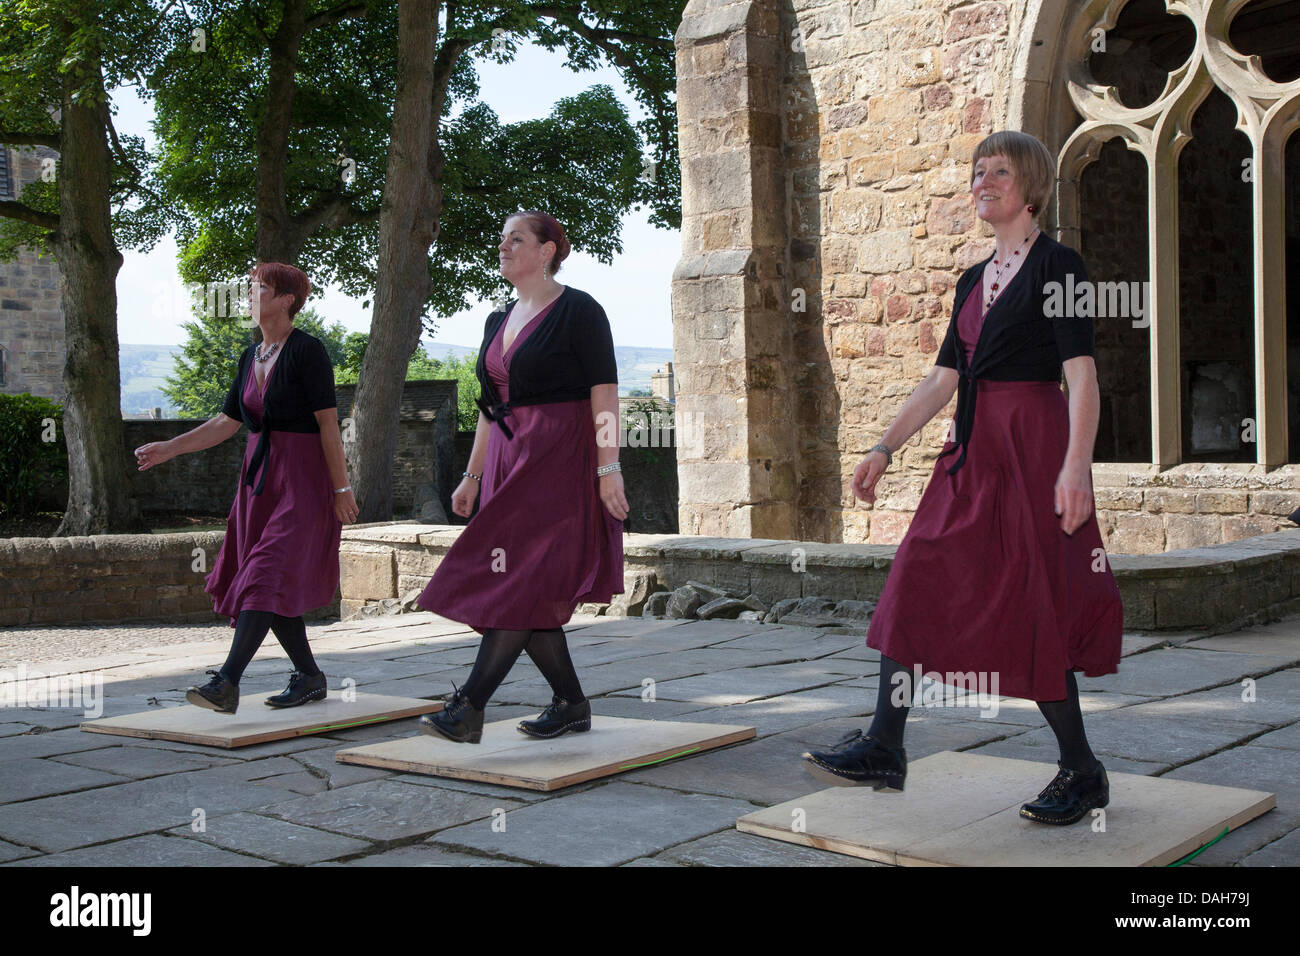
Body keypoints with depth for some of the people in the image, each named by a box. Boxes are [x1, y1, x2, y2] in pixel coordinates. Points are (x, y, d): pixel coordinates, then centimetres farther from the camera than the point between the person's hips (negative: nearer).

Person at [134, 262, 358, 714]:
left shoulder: (307, 350, -10)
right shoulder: (251, 357, 13)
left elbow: (328, 423, -12)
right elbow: (226, 423, 13)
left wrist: (342, 488, -13)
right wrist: (168, 448, 4)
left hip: (301, 479, -8)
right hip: (259, 477, 8)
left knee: (268, 578, -15)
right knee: (266, 584, 7)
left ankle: (226, 682, -22)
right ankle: (309, 678, 17)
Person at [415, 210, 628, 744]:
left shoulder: (578, 311, -5)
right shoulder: (499, 322, 18)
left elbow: (604, 395, -10)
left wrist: (609, 468, -17)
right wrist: (472, 476, 18)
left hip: (561, 461, -8)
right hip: (509, 462, 8)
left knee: (521, 585, -13)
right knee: (531, 598, 5)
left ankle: (469, 708, -16)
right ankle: (571, 705, 14)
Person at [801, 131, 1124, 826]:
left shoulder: (1057, 265, -4)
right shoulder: (974, 280, 17)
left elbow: (1081, 375, -13)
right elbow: (942, 380, 18)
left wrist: (1076, 466, -24)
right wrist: (884, 448, 14)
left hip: (1032, 442, -8)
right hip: (972, 449, 8)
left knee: (1030, 601, -5)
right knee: (917, 582, 2)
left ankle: (1081, 771, 10)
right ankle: (884, 748, 7)